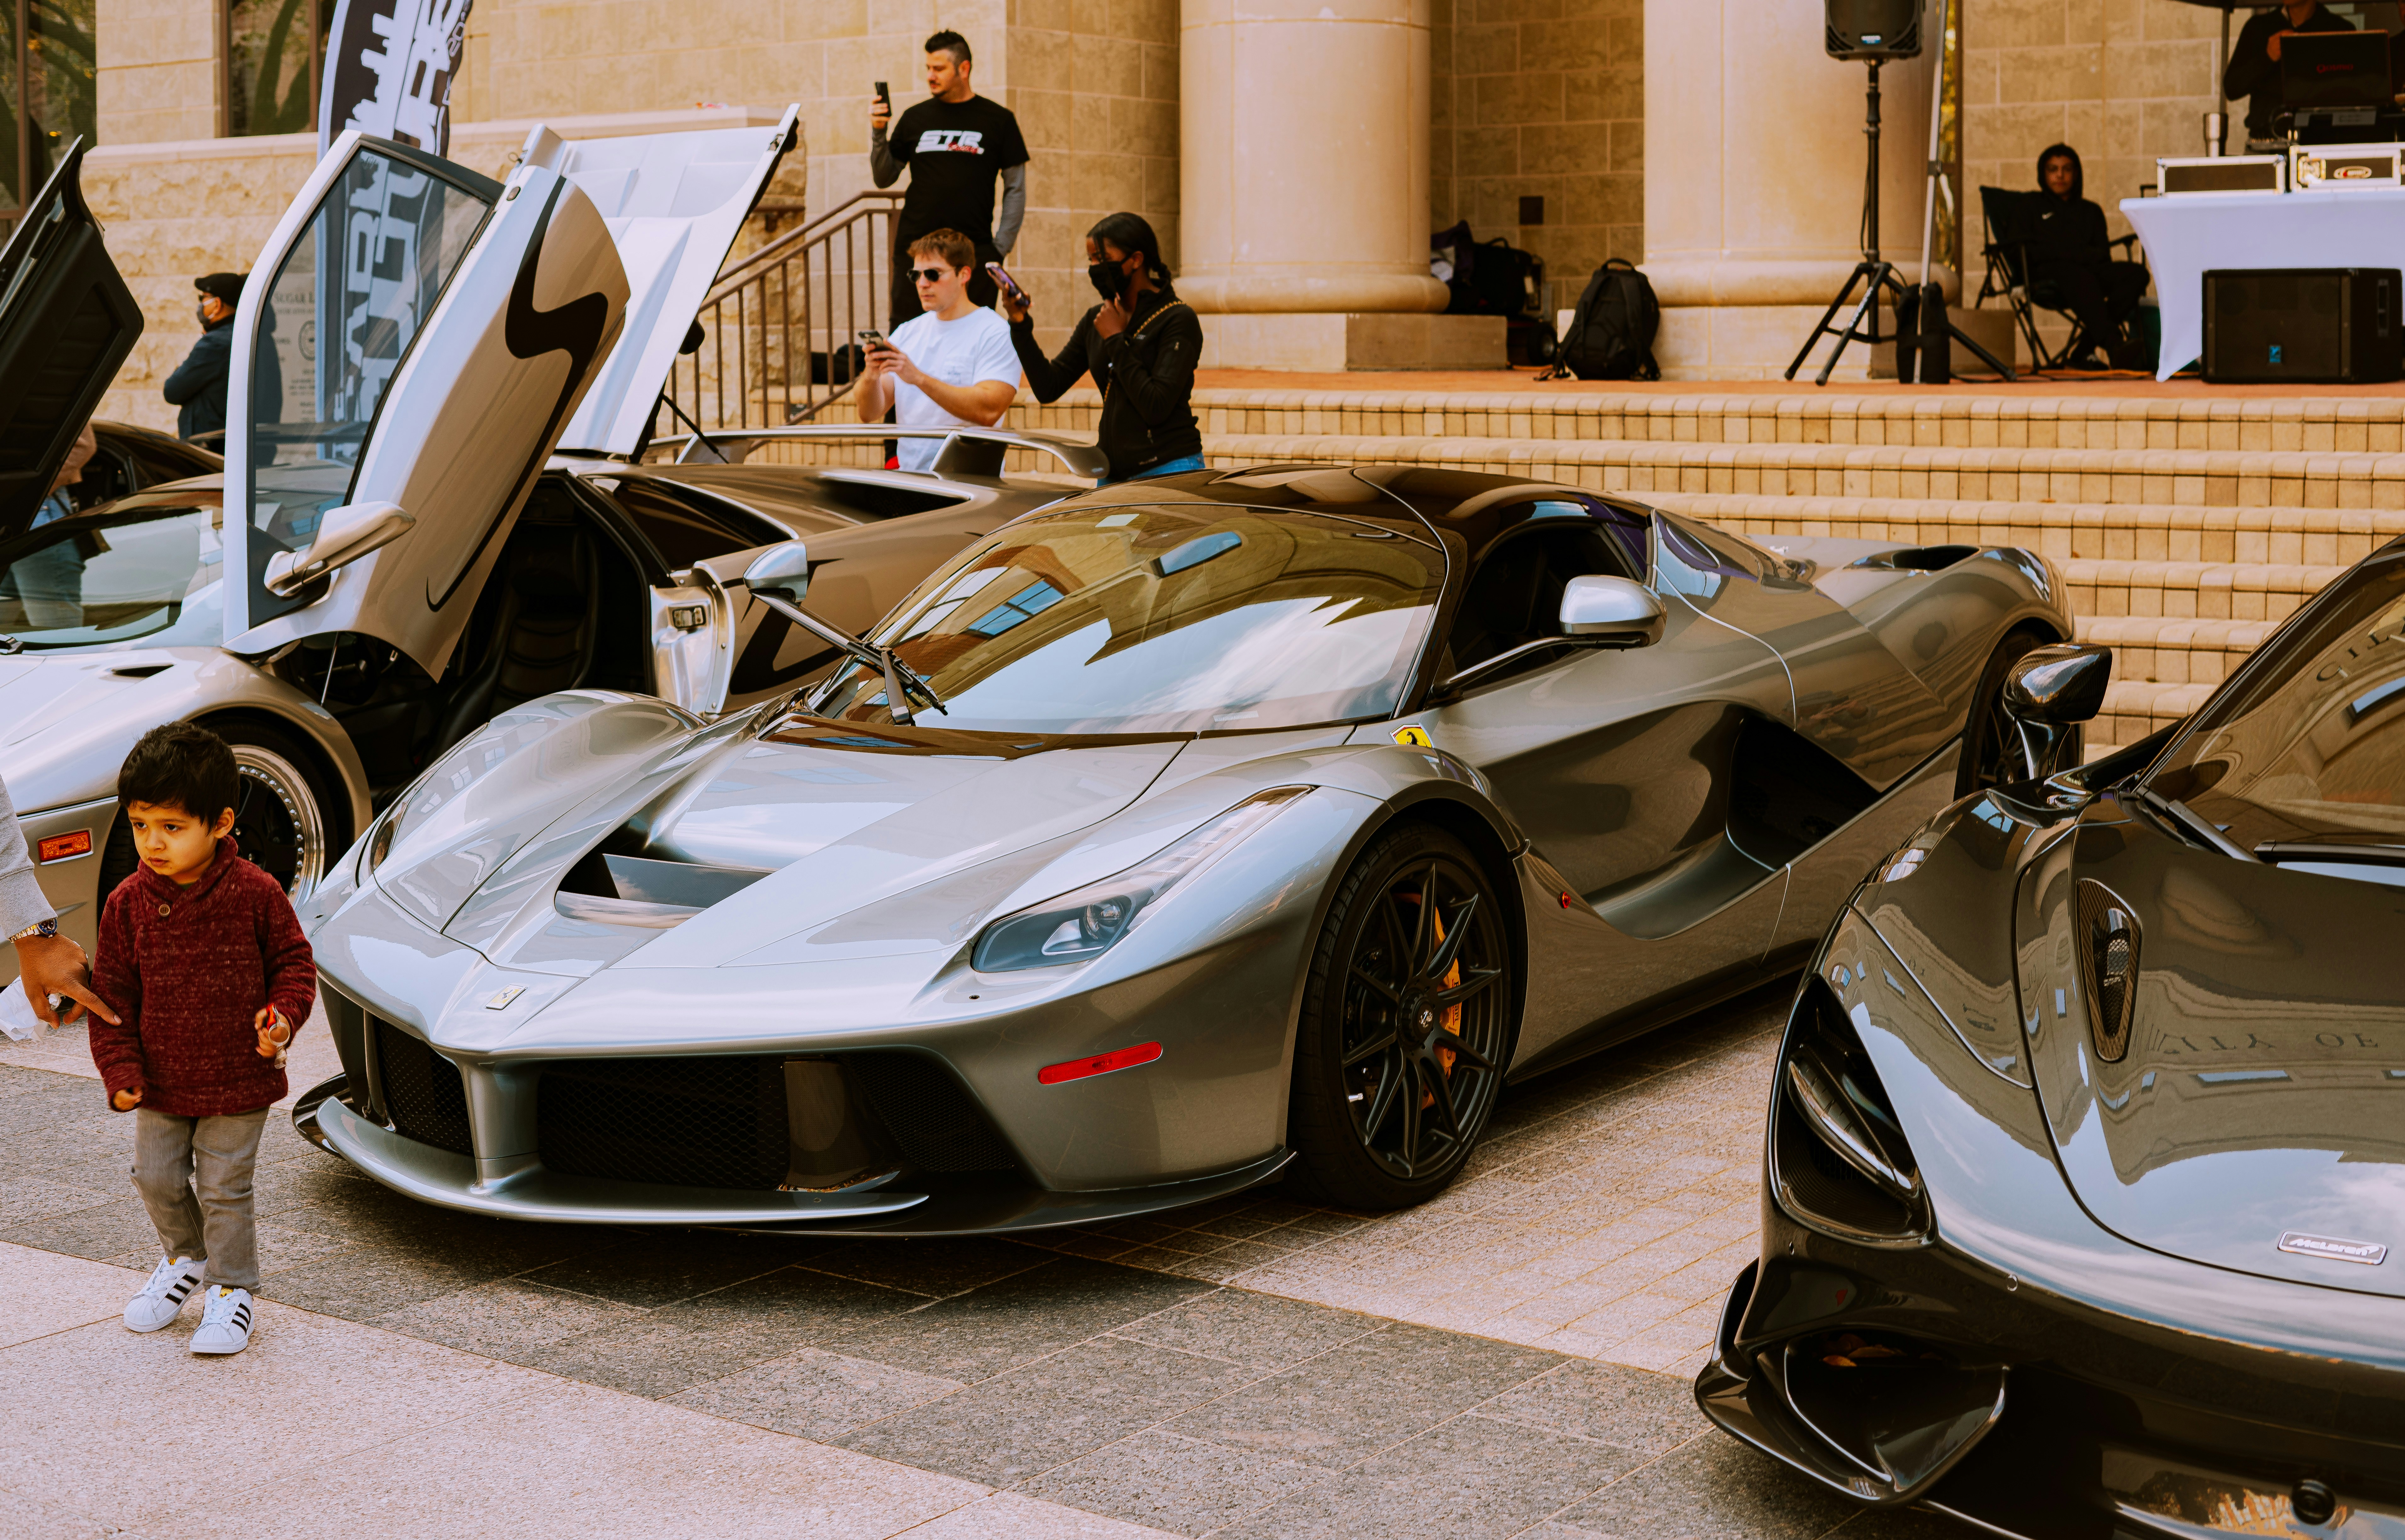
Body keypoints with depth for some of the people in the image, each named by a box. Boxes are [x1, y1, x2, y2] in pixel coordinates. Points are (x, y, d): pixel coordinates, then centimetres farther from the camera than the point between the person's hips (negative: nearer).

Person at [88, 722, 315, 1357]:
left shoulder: (254, 894, -12)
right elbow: (113, 994, 1)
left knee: (225, 1188, 2)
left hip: (239, 1080, -3)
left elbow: (293, 961, -1)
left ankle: (231, 1289, 19)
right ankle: (185, 1257, 39)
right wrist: (120, 1071, -5)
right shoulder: (129, 904, -6)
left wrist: (283, 1017, -19)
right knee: (157, 1178, 11)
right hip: (162, 1080, 3)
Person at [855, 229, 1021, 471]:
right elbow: (870, 414, 11)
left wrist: (919, 378, -23)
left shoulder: (995, 334, -2)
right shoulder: (906, 333, 16)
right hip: (908, 473, 5)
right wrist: (871, 376, -11)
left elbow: (989, 411, -17)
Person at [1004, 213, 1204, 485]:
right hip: (1114, 473, 6)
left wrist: (1116, 340, -10)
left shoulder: (1178, 320, -7)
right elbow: (1048, 389, 10)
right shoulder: (1096, 321, 12)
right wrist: (1020, 326, -1)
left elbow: (1156, 408, -17)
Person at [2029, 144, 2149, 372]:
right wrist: (2080, 255, -7)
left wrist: (2090, 255, -7)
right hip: (2045, 274, -5)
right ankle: (2114, 345, -59)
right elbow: (2029, 250, 2)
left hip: (2089, 270, 5)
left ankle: (2083, 352, -35)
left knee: (2136, 273, -25)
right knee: (2079, 276, -40)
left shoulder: (2090, 210, 30)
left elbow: (2103, 253, 19)